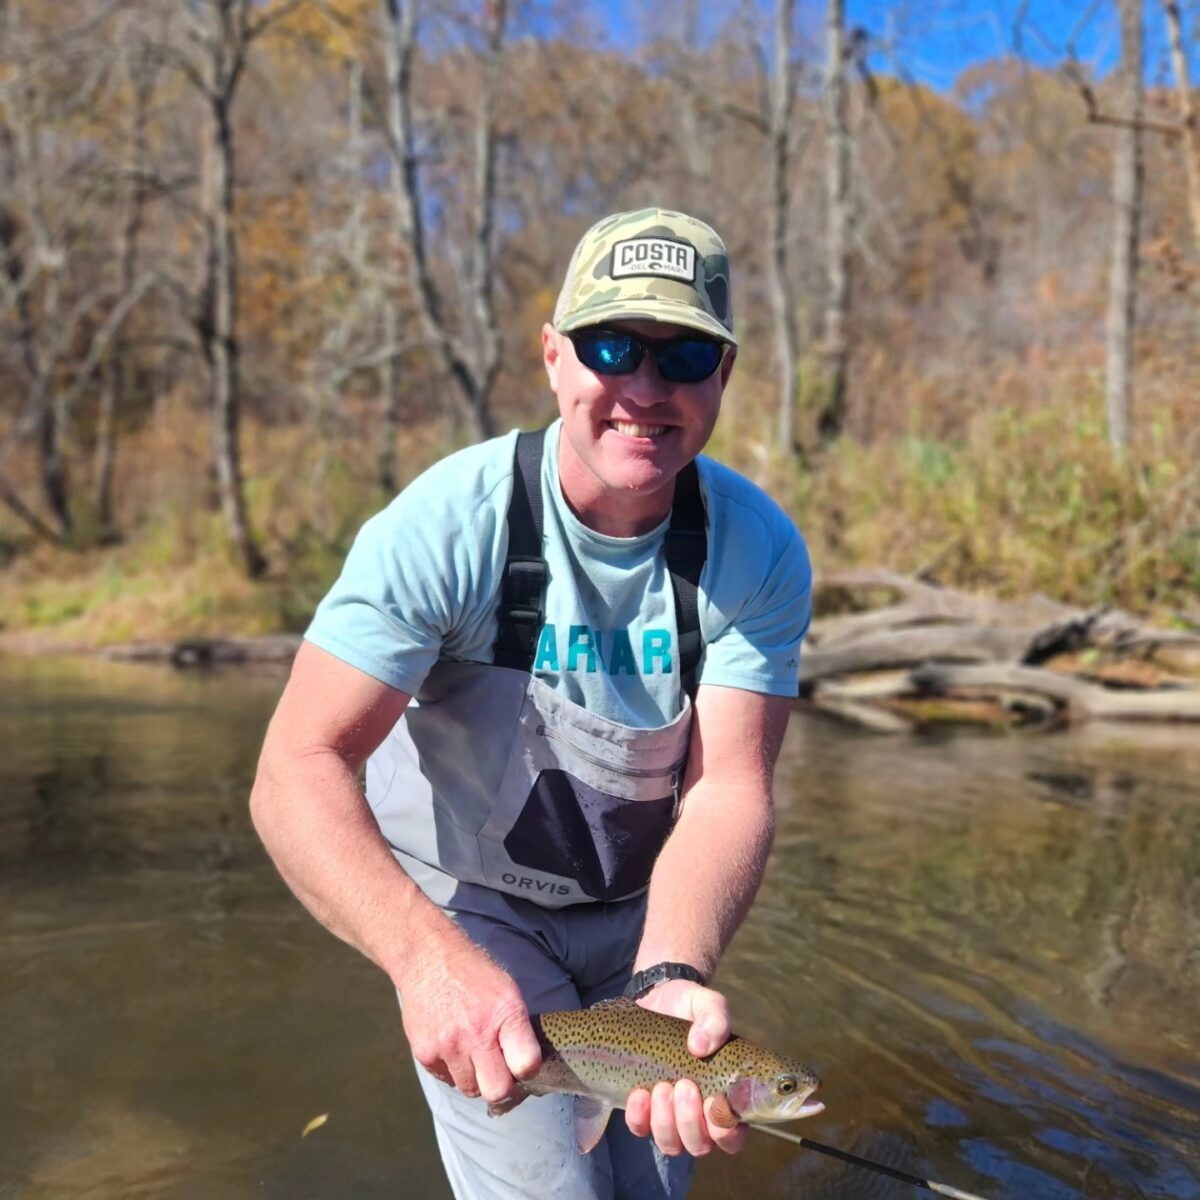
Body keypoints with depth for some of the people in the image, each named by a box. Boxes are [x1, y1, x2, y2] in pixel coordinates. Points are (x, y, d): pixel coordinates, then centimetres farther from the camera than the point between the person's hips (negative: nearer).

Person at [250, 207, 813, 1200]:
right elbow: (298, 770, -30)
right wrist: (429, 956, -46)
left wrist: (670, 977, -41)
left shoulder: (759, 550, -17)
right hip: (467, 904, -3)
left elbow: (727, 786, -22)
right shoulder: (450, 523, -26)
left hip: (641, 905, 4)